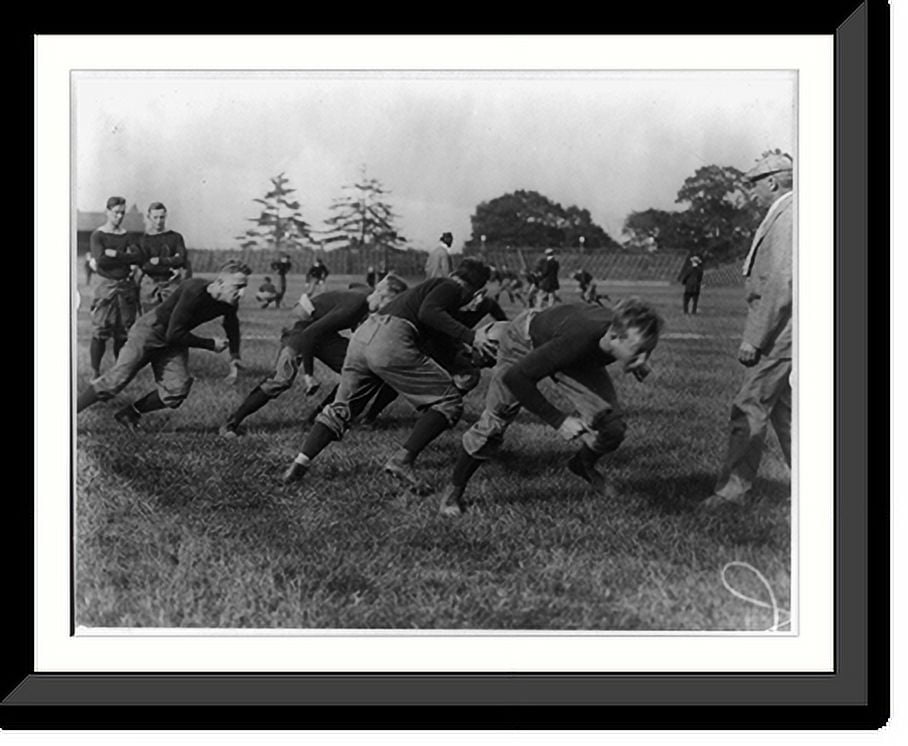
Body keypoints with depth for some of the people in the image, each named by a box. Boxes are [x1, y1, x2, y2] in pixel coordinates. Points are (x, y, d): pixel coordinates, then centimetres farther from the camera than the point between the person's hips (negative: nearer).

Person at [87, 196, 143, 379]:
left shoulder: (127, 236, 12)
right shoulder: (98, 236, 0)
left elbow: (139, 258, -3)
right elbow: (101, 260, -14)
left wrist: (116, 255, -12)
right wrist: (126, 259, -9)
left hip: (126, 285, 4)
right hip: (106, 285, -4)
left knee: (123, 332, 6)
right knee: (100, 331, -5)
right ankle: (95, 372, 1)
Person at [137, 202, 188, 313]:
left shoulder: (176, 237, 8)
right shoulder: (143, 239, 6)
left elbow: (182, 260, -5)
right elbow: (145, 265, -7)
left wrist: (158, 260, -8)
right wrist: (171, 262, -10)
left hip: (172, 284, 0)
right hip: (150, 284, 0)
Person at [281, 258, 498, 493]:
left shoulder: (432, 285, 34)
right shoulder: (451, 287, 7)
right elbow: (428, 313, -13)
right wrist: (470, 337, -15)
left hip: (362, 335, 9)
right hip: (390, 342, -9)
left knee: (342, 408, 21)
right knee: (449, 401, -2)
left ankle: (300, 463, 11)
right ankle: (402, 460, -13)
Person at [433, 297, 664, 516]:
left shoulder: (628, 334, -31)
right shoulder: (577, 340, -48)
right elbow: (514, 377, -39)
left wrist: (636, 364, -11)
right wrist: (558, 420, -39)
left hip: (578, 359, 5)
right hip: (525, 340, -5)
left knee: (612, 426, -9)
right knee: (494, 423, -5)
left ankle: (583, 465, 24)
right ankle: (453, 491, 18)